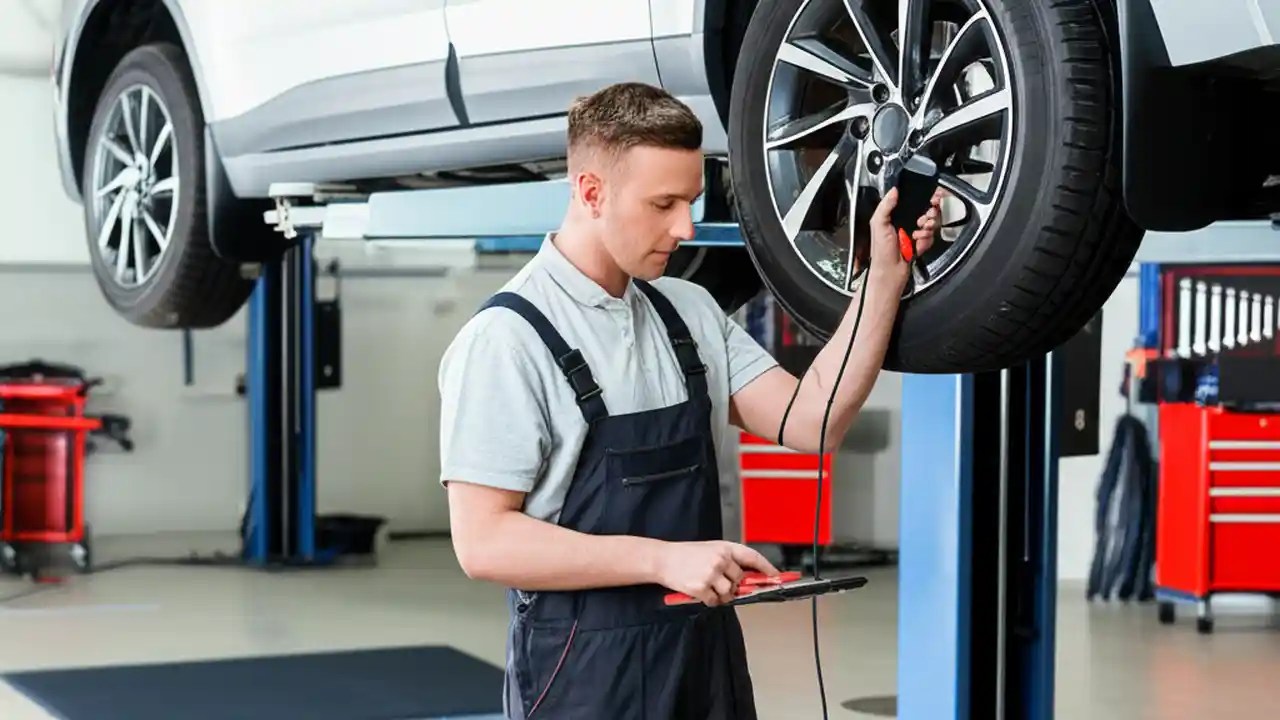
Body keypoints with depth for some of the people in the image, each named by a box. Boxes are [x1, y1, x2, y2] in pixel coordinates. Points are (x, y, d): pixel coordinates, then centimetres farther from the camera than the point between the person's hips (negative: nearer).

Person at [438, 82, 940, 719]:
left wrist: (885, 275, -5)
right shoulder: (507, 338, -13)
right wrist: (662, 559, -23)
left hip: (710, 659, 7)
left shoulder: (691, 314, 8)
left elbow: (811, 420, 0)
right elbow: (484, 541, -17)